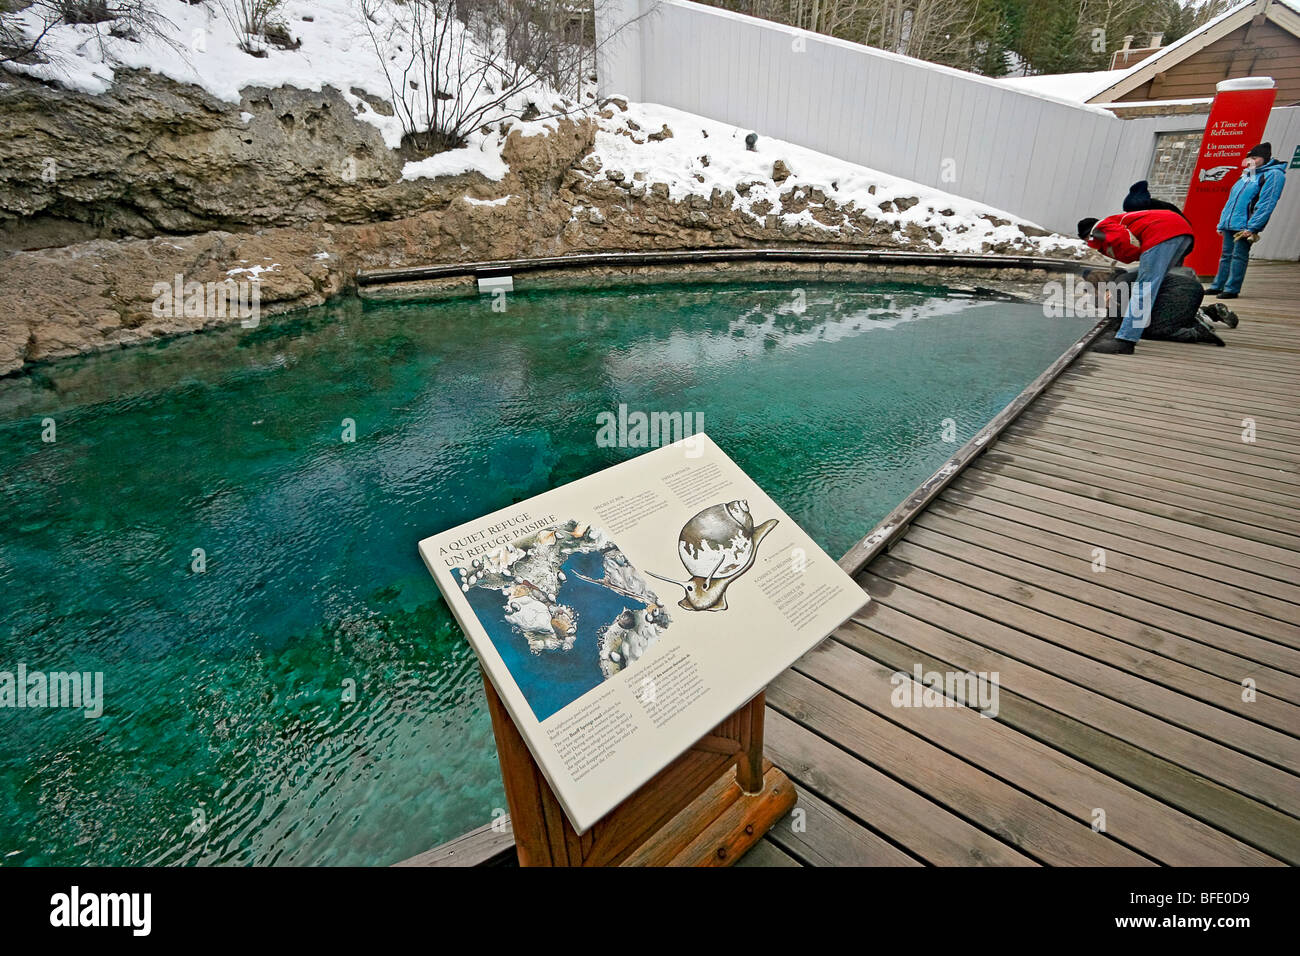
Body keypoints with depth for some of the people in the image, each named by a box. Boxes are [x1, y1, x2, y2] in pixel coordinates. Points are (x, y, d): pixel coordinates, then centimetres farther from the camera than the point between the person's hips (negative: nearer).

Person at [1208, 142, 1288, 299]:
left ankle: (1232, 289, -6)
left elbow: (1267, 204, -13)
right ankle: (1218, 286, 15)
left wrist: (1251, 227, -21)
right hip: (1230, 224, 7)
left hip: (1245, 225, -7)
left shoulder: (1273, 174, -4)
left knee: (1239, 256, -7)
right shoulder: (1247, 175, 21)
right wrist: (1222, 223, 16)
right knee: (1226, 255, 10)